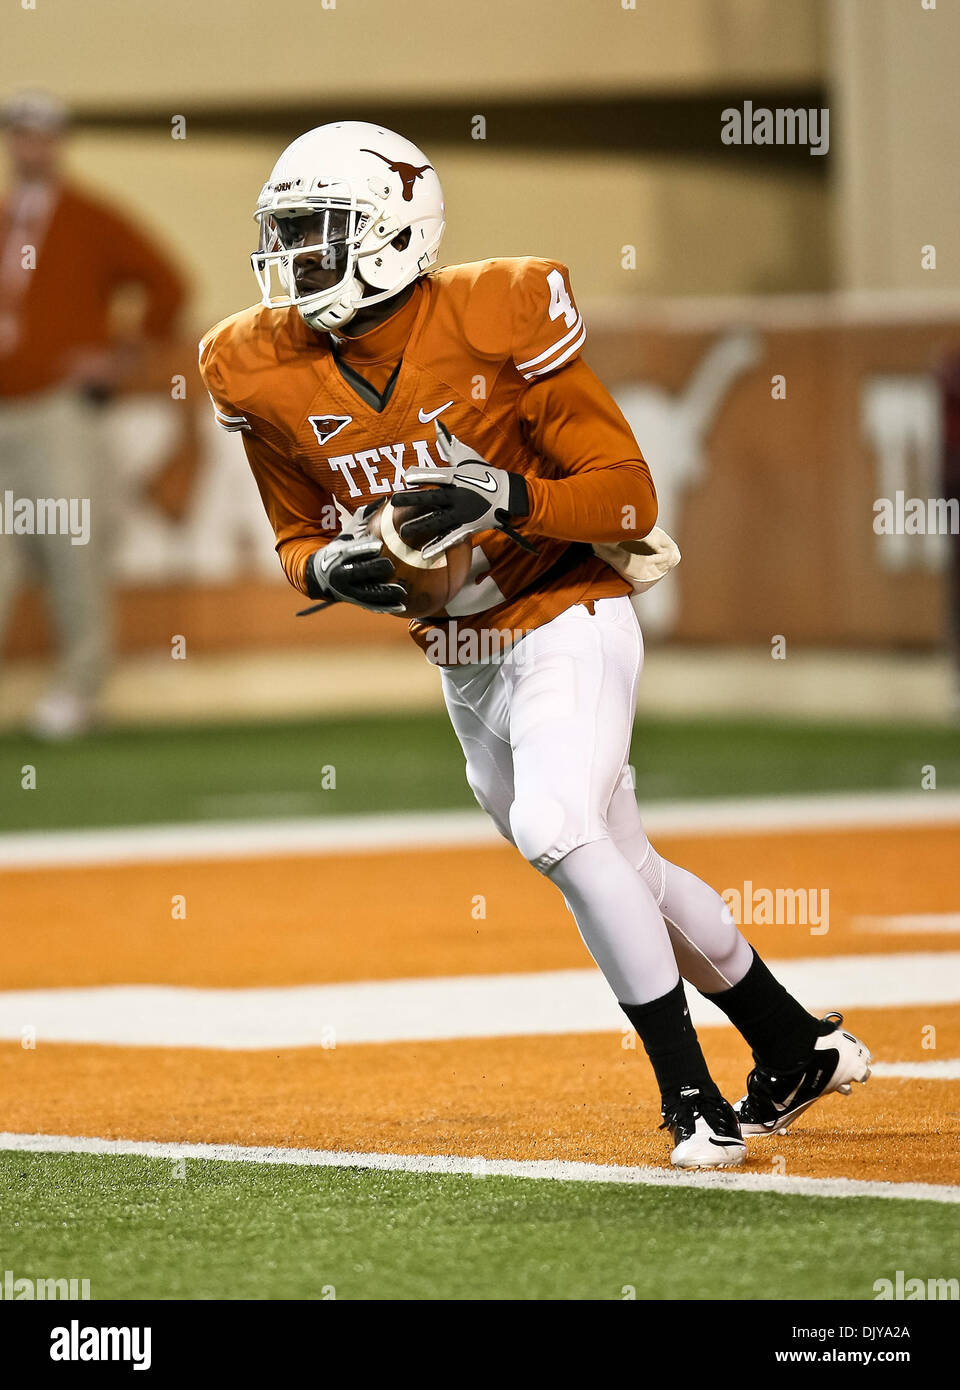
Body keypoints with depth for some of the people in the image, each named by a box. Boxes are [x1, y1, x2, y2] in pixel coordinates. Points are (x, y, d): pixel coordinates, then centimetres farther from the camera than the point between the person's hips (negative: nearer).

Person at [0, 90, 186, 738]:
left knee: (73, 551, -7)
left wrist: (126, 355, -5)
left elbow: (168, 286, -3)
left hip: (61, 412, -5)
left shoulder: (92, 222, 0)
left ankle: (79, 689, 0)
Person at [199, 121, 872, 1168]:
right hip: (462, 658, 6)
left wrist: (504, 497, -33)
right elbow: (297, 539, 7)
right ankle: (800, 1050, 31)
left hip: (568, 622, -6)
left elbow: (629, 494, -17)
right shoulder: (264, 371, -6)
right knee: (623, 872, 13)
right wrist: (331, 569, -17)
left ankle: (694, 1098, -16)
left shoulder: (500, 319, -21)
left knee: (556, 827, -27)